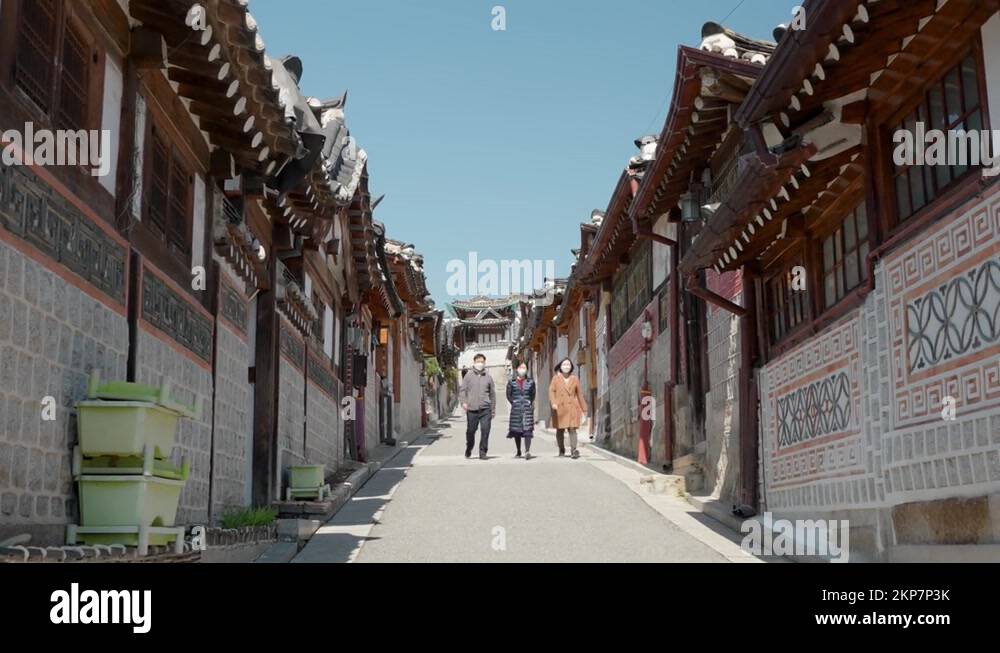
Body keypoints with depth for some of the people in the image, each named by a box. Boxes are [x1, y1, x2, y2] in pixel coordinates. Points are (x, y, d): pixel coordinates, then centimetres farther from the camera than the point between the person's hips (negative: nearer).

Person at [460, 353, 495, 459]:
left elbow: (492, 394, 18)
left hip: (485, 409, 1)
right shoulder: (469, 376, 7)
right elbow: (462, 390, 5)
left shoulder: (488, 377, 12)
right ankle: (468, 449, 31)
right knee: (470, 431, 7)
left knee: (485, 431, -8)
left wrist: (493, 409, 17)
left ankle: (482, 452, 1)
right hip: (472, 409, -1)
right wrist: (463, 402, -13)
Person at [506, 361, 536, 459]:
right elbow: (508, 395, 6)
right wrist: (513, 402, -4)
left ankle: (527, 451, -21)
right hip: (516, 409, 1)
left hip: (527, 408, -1)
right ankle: (518, 452, 20)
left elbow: (533, 395, 12)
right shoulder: (512, 382, 6)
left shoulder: (531, 382, 8)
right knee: (516, 430, 6)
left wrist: (530, 403, 2)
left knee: (527, 429, -13)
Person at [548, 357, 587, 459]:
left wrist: (584, 409, 16)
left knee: (572, 429, -12)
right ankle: (561, 450, 21)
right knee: (560, 430, 5)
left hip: (572, 408, 0)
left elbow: (579, 395, 14)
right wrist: (553, 403, -20)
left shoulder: (575, 379, 9)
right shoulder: (556, 378, 6)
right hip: (559, 408, 0)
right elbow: (551, 391, -2)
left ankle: (573, 450, -19)